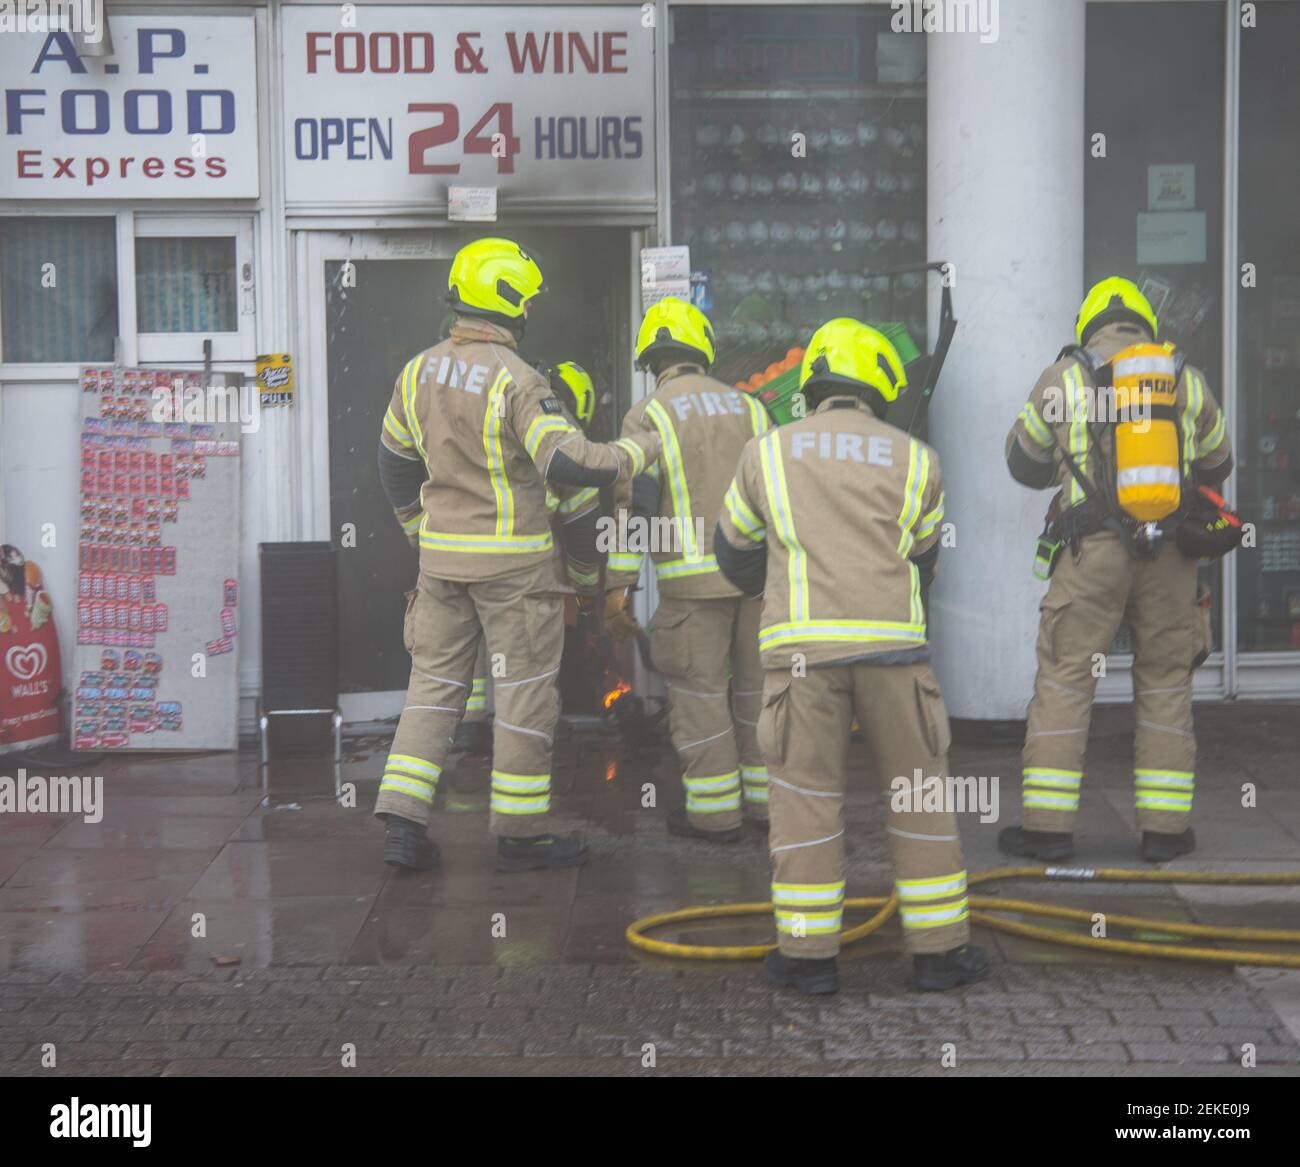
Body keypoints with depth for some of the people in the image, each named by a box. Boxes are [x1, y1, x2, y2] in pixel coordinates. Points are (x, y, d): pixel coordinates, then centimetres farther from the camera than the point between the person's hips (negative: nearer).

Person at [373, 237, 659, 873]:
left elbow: (395, 458, 16)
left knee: (435, 682, 13)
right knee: (525, 690, 4)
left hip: (441, 555, 6)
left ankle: (403, 820, 6)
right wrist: (640, 451, -9)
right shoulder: (516, 379, -18)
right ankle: (520, 833, 11)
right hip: (511, 561, -6)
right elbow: (568, 462, -24)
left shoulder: (418, 372, 5)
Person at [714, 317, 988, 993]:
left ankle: (808, 953, 9)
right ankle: (939, 949, 15)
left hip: (801, 644, 0)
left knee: (805, 795, 6)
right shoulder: (917, 462, 12)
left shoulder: (767, 452, 12)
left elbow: (736, 556, 22)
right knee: (919, 792, 10)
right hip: (892, 640, 0)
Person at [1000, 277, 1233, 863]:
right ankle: (1165, 827, 13)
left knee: (1064, 682, 3)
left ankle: (1047, 825, 3)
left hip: (1092, 550, -2)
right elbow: (1216, 466, 23)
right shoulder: (1188, 381, 11)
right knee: (1166, 684, 11)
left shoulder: (1063, 378, 6)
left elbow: (1024, 462, 15)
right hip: (1169, 550, 2)